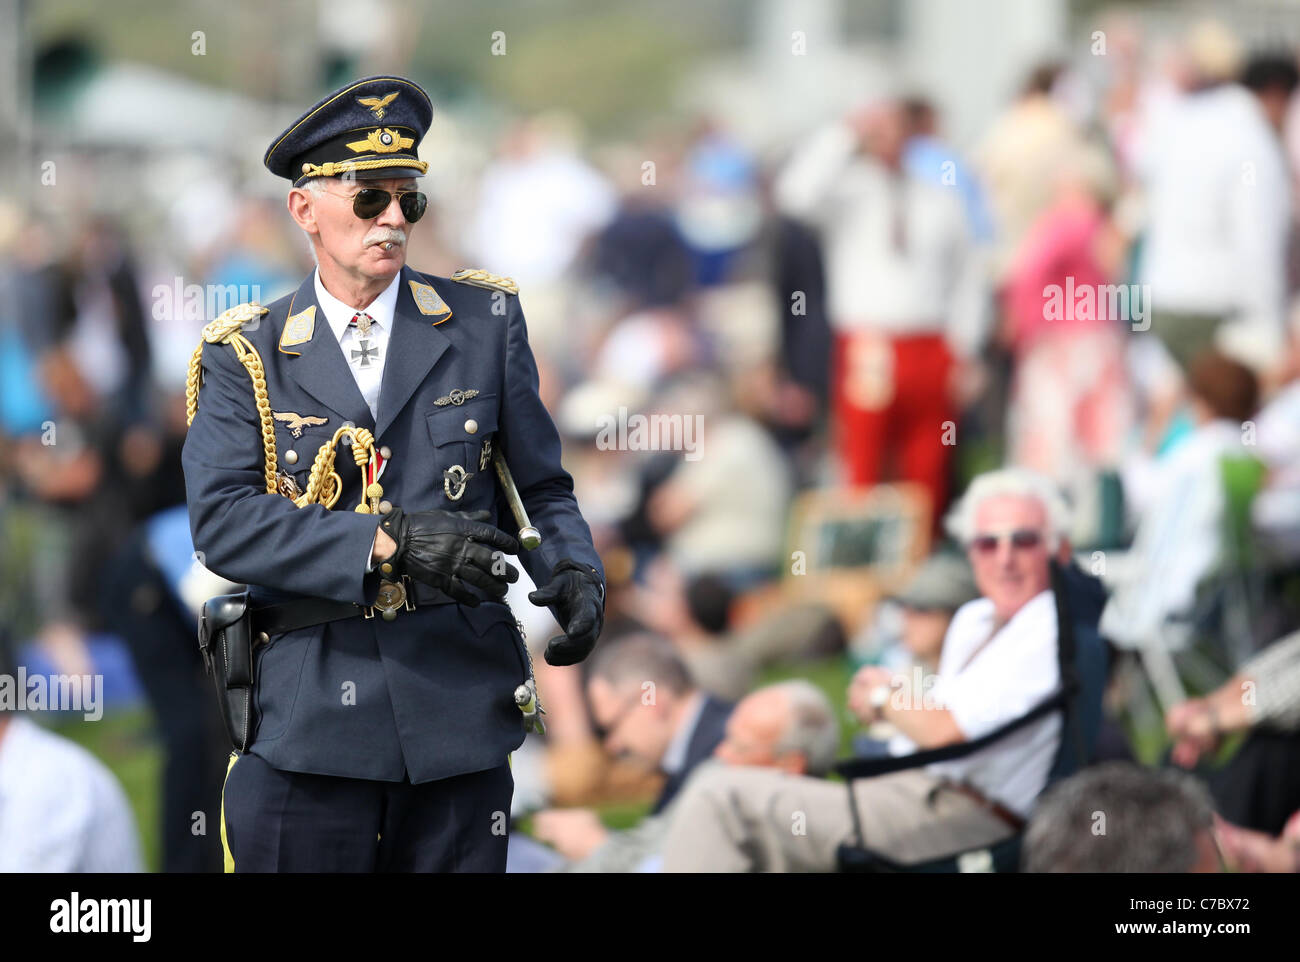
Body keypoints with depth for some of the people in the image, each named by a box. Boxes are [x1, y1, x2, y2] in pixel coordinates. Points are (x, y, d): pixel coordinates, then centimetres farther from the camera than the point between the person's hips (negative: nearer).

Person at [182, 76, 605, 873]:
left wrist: (574, 574, -9)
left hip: (458, 713, 1)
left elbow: (542, 486, 14)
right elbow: (223, 520, -8)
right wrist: (387, 542, -19)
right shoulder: (246, 357, 5)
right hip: (309, 712, -1)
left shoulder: (483, 323, 11)